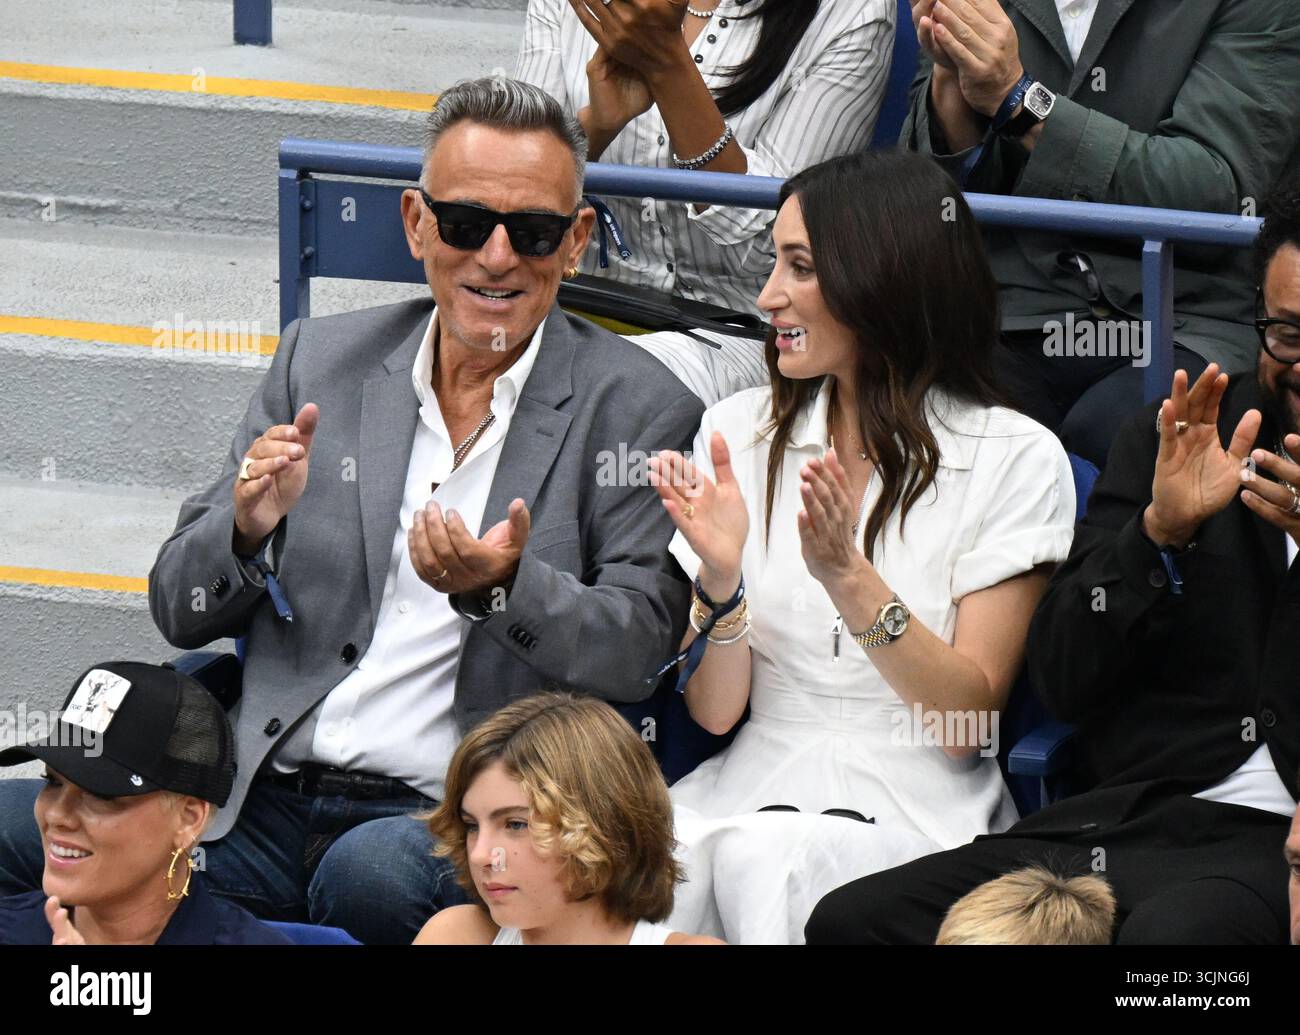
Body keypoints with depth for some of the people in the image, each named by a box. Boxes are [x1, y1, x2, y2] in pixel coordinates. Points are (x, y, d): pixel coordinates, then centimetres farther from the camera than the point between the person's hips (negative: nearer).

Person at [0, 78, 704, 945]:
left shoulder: (637, 410, 3)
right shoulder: (321, 360, 13)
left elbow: (636, 650, -4)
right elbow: (181, 612, 14)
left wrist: (503, 589, -24)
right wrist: (247, 530, -9)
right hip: (262, 802, 3)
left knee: (373, 874, -38)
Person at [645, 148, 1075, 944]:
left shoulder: (1016, 459, -3)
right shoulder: (741, 431, 8)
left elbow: (965, 722, -9)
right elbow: (715, 711, 4)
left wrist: (848, 576, -22)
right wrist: (720, 577, -16)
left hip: (921, 810, -3)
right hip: (759, 783, 3)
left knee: (765, 862, -35)